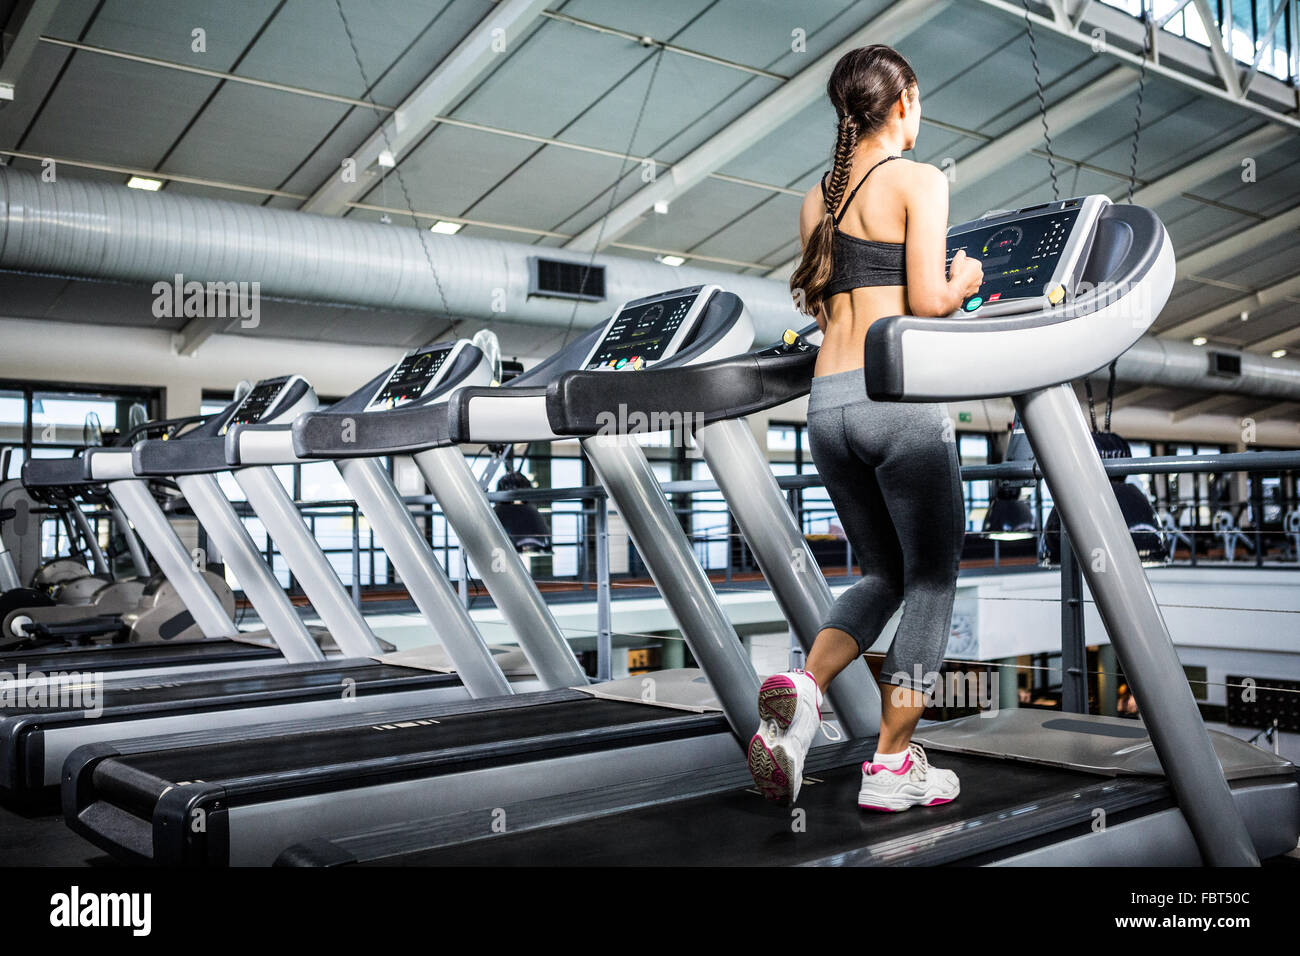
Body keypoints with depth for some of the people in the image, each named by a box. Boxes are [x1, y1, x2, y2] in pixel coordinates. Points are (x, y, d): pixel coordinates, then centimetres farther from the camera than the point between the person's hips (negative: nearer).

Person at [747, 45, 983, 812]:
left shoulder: (820, 195, 16)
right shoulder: (919, 181, -3)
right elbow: (927, 302, -11)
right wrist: (965, 281, 9)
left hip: (828, 400, 6)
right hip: (899, 398, -6)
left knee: (885, 574, 19)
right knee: (932, 578, 8)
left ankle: (803, 690, -5)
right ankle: (892, 765, 10)